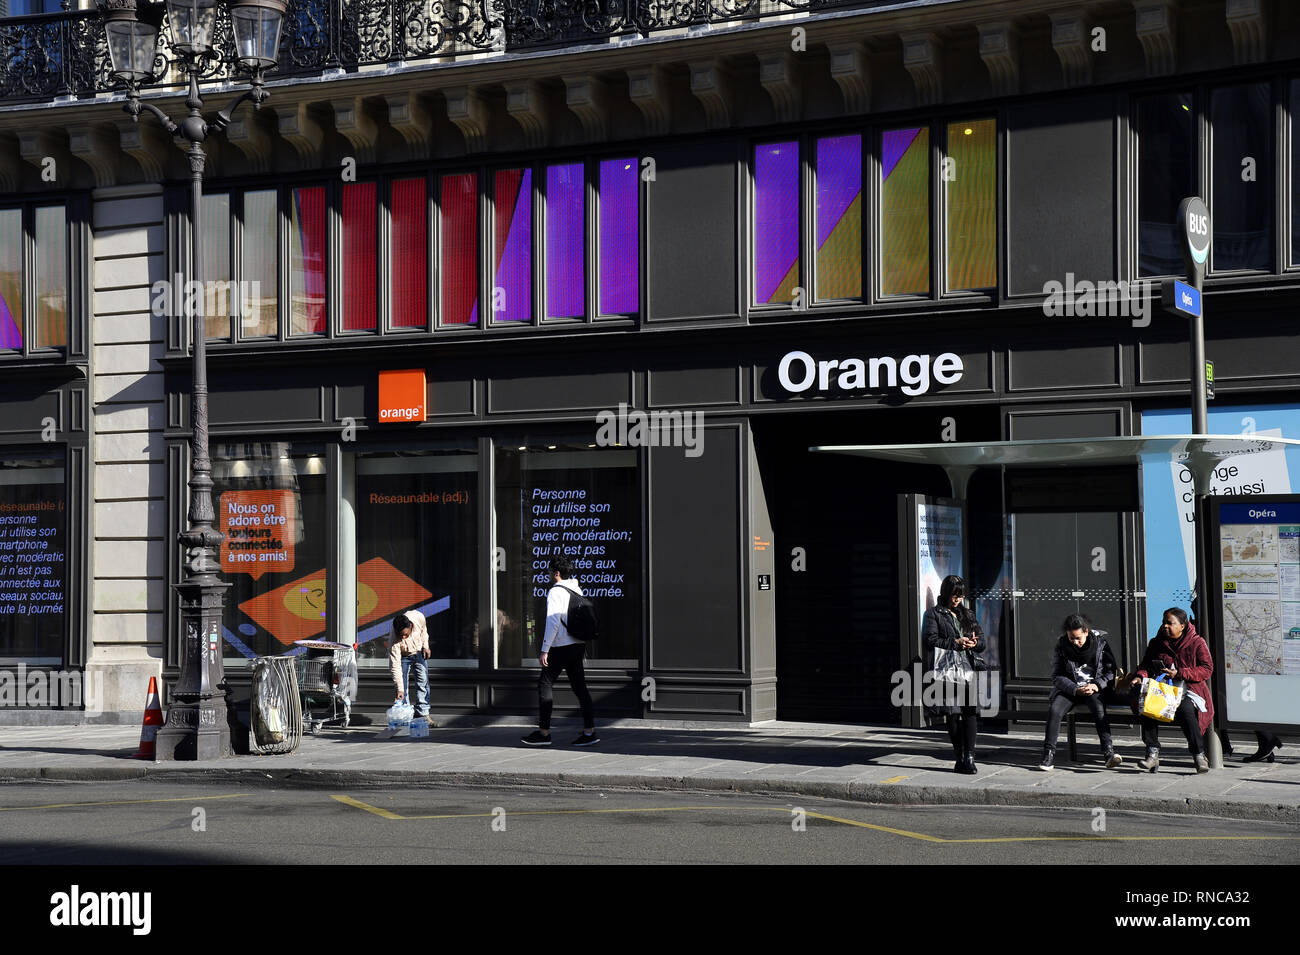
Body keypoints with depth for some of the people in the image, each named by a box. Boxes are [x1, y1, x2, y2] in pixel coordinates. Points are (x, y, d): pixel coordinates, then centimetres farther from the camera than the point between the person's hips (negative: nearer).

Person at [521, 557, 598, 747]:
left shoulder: (556, 592, -11)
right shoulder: (577, 591, 14)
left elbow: (553, 622, -18)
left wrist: (545, 650, -17)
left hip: (561, 646, -8)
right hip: (578, 645, 8)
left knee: (545, 684, 0)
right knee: (579, 686, 8)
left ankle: (544, 732, 0)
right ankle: (589, 731, 3)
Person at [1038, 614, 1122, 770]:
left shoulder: (1100, 643, -4)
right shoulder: (1061, 646, -2)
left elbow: (1111, 671, 0)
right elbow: (1057, 677, -2)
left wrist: (1097, 685, -17)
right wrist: (1076, 690, -17)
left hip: (1095, 689, -1)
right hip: (1069, 688, 1)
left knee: (1099, 708, -33)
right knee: (1054, 709, -27)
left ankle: (1108, 752, -39)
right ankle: (1049, 754, -22)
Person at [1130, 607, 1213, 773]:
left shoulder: (1197, 642, 3)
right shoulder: (1156, 643, 15)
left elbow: (1207, 669, -4)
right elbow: (1145, 665, 19)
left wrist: (1179, 673, -14)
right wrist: (1140, 676, -6)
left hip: (1189, 689, -4)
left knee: (1185, 709, -38)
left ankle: (1199, 755, -24)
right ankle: (1153, 755, -26)